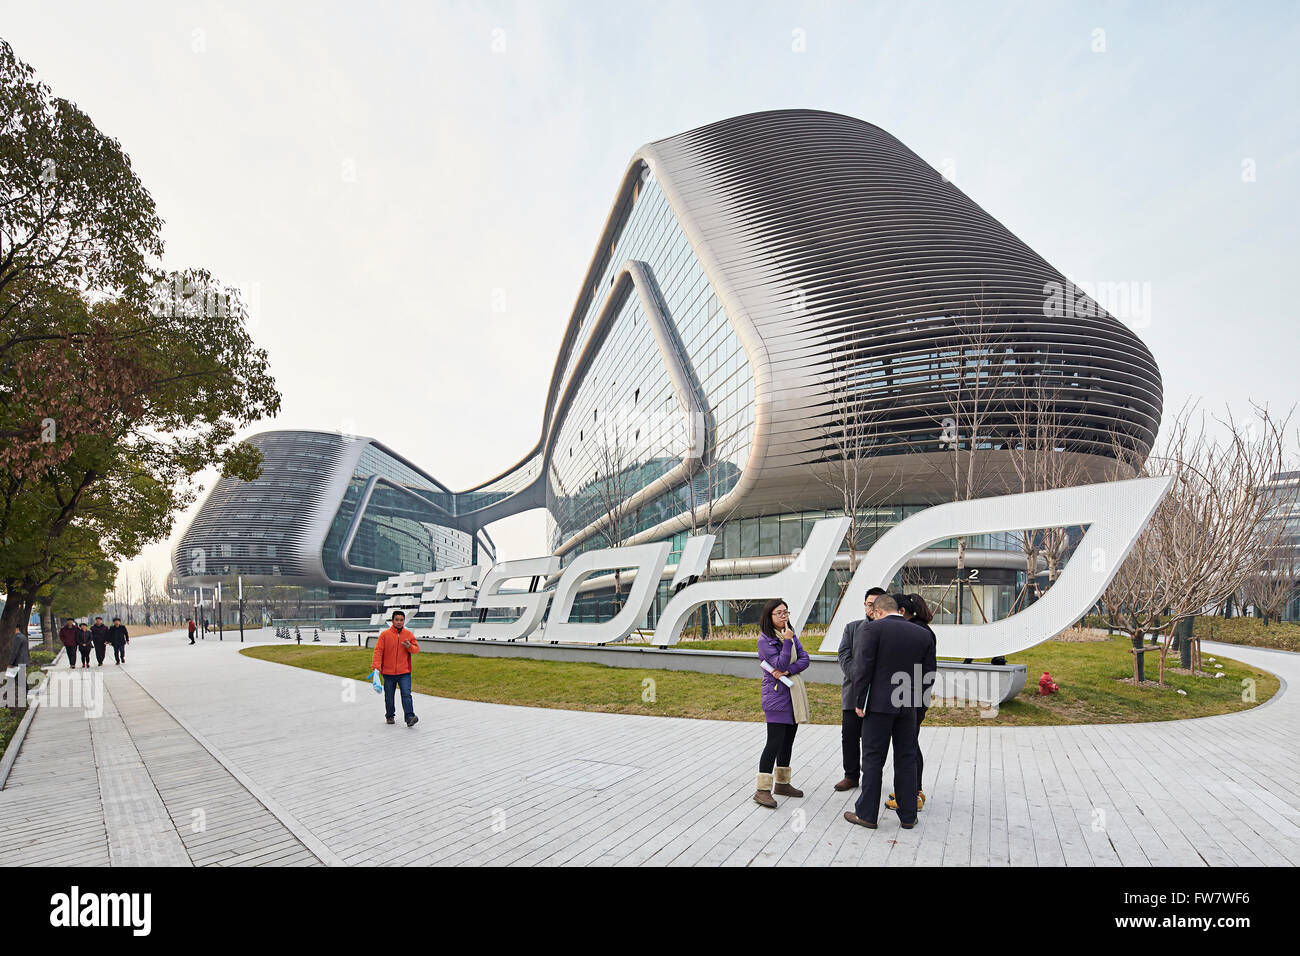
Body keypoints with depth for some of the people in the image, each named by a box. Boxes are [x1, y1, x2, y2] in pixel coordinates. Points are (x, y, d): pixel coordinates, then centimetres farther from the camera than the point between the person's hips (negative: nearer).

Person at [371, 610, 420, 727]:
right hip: (388, 673, 0)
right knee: (389, 697, 11)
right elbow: (378, 650, -6)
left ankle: (409, 717, -15)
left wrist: (409, 647, -15)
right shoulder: (384, 634, -1)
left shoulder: (409, 635, 5)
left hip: (404, 673, 0)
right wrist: (376, 666, -16)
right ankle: (389, 716, 30)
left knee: (406, 694, -11)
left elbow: (417, 649, 7)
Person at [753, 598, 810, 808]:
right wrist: (787, 642, -23)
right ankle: (763, 790, -5)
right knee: (775, 741, -11)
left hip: (794, 692, 7)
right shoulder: (765, 640, -11)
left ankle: (782, 783, 25)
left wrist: (788, 671, -14)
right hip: (776, 694, -7)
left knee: (788, 739, 12)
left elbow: (805, 659, 1)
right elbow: (780, 664, -17)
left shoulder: (791, 635, 10)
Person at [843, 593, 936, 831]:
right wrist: (916, 699, 16)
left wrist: (859, 702, -7)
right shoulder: (923, 634, 5)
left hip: (879, 704, -4)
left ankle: (866, 814, 12)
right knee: (906, 760, 13)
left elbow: (863, 667, -14)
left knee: (873, 759, 5)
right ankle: (908, 816, 20)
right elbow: (929, 674, 7)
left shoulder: (871, 628, -9)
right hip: (908, 707, 4)